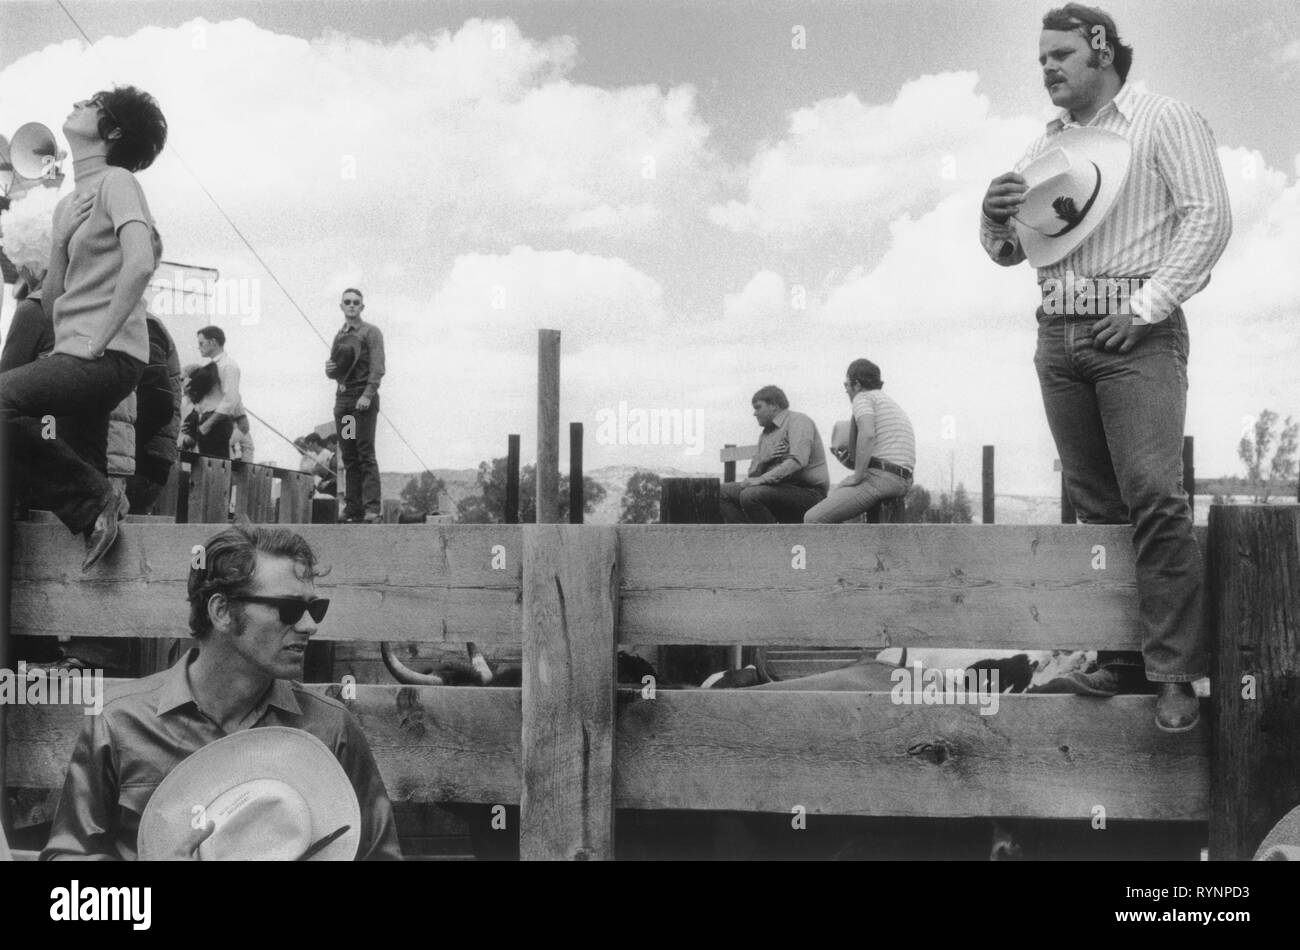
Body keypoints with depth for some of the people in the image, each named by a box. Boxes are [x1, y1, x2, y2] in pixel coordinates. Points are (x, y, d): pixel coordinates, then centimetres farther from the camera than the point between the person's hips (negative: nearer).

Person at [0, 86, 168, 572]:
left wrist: (97, 341, -20)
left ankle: (93, 502, -13)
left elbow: (140, 264, -22)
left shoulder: (116, 181, -5)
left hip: (109, 355, -9)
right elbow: (50, 301, 24)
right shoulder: (68, 204, 20)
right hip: (77, 354, 9)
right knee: (83, 466, 8)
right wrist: (62, 240, 9)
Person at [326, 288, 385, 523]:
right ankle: (352, 509, 4)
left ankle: (372, 508, -17)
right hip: (342, 399, 6)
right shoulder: (339, 336, 20)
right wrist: (329, 369, 1)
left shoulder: (371, 332, 1)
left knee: (366, 455, -12)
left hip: (363, 399, -6)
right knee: (349, 458, 4)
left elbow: (377, 367, -9)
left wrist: (368, 395, -21)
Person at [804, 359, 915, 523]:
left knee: (814, 518, -10)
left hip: (877, 479, -10)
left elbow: (867, 434, -21)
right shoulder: (894, 405, 30)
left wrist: (857, 476, -14)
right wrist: (851, 460, 16)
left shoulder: (863, 397, 0)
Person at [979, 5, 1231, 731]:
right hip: (1060, 337, 6)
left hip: (1136, 335, -6)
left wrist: (1149, 305, -14)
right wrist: (996, 217, 0)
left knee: (1154, 498, -15)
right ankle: (1124, 656, 10)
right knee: (1097, 506, 4)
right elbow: (1007, 252, 23)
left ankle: (1176, 673, -12)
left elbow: (1210, 216, -6)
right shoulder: (1046, 148, 21)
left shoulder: (1163, 120, 4)